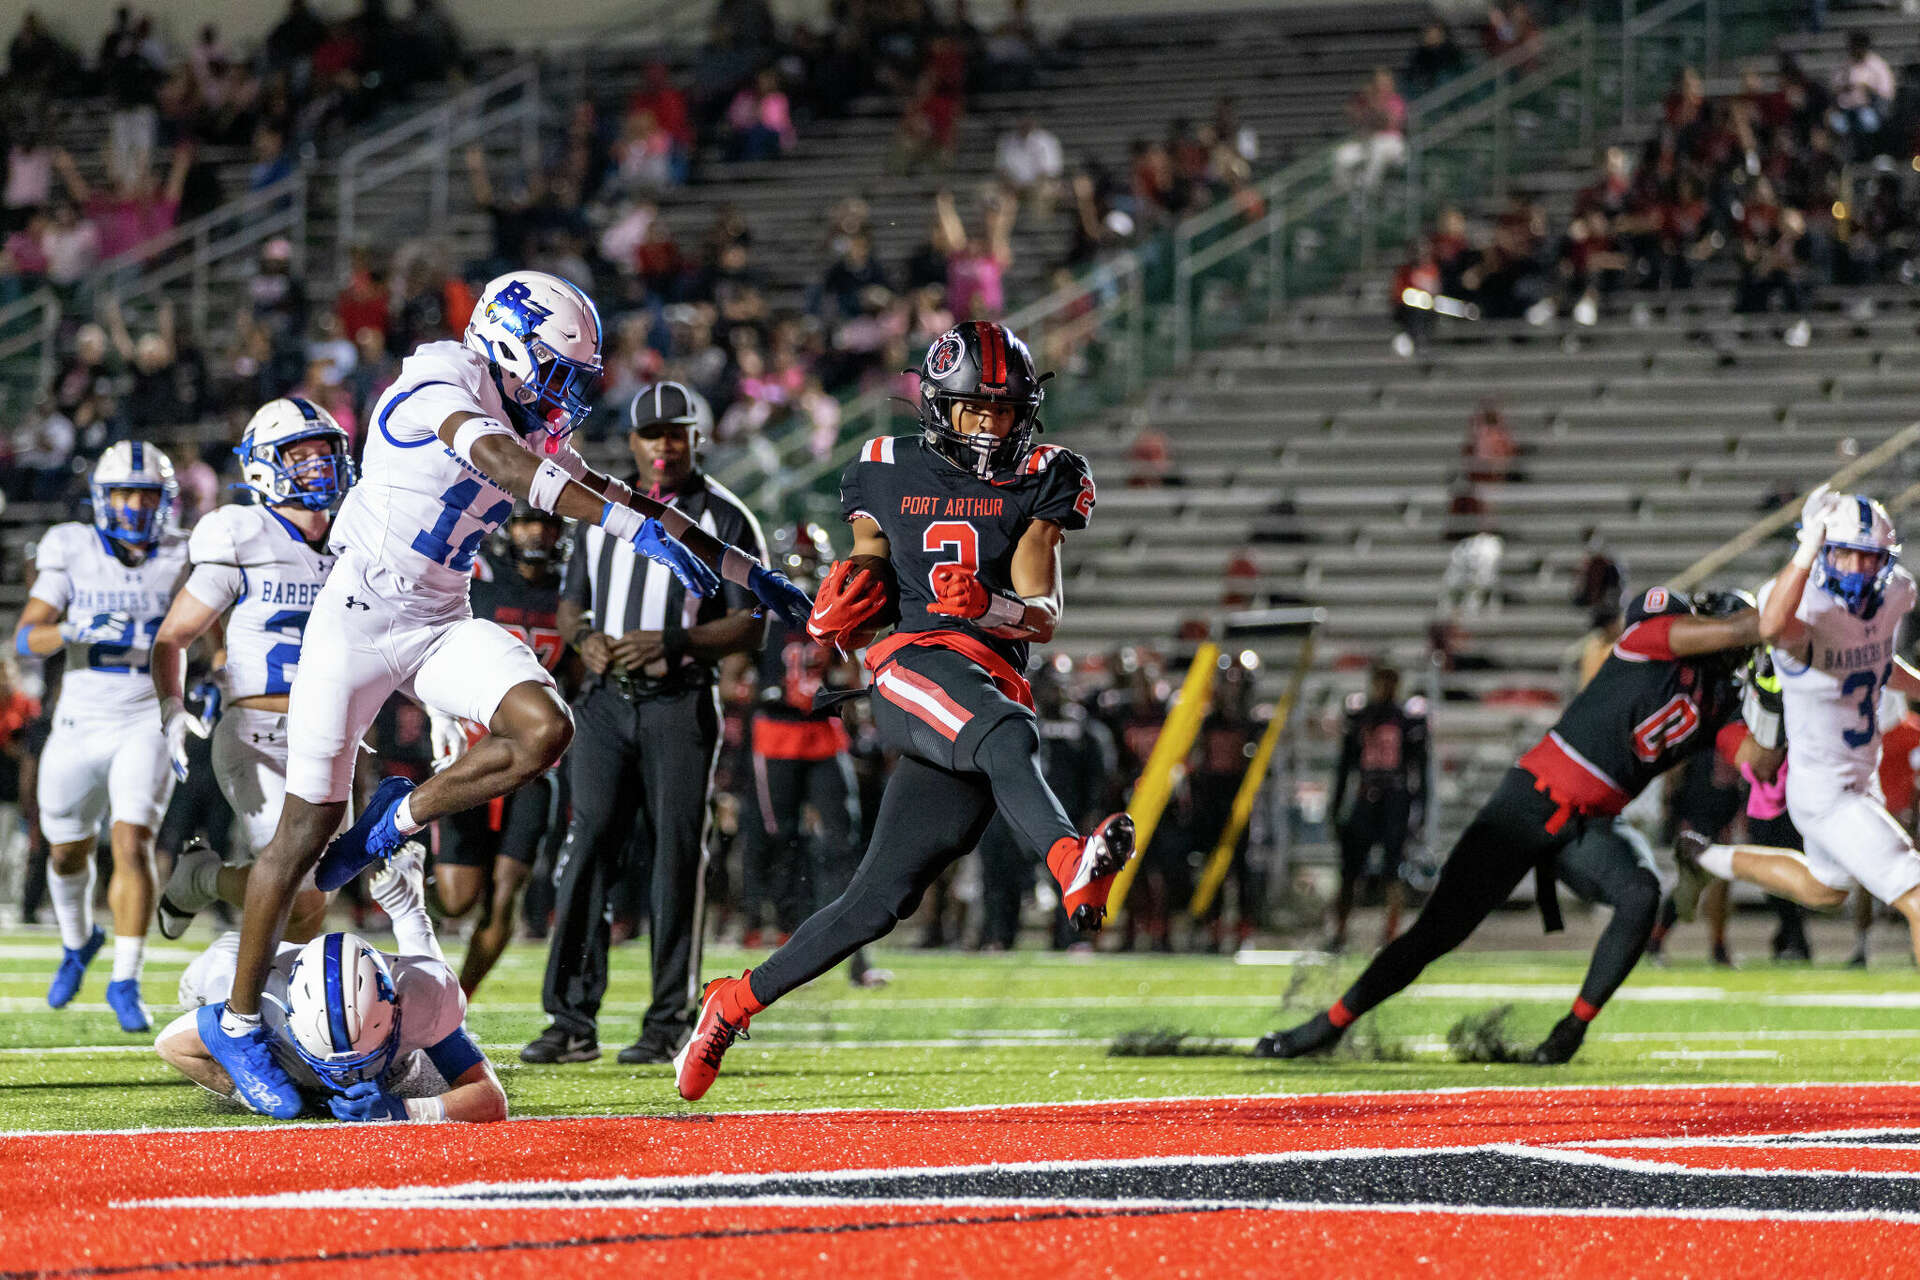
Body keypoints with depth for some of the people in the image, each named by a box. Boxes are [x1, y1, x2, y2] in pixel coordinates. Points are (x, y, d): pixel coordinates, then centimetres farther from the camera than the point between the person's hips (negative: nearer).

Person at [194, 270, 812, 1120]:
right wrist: (640, 528, -43)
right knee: (307, 828, -2)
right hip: (358, 622, -7)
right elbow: (508, 468, -34)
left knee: (543, 731, -21)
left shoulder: (532, 427, 7)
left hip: (442, 627, 7)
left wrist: (746, 574, 15)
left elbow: (621, 504, 16)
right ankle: (238, 1023, 12)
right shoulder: (438, 388, -17)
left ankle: (399, 820, 6)